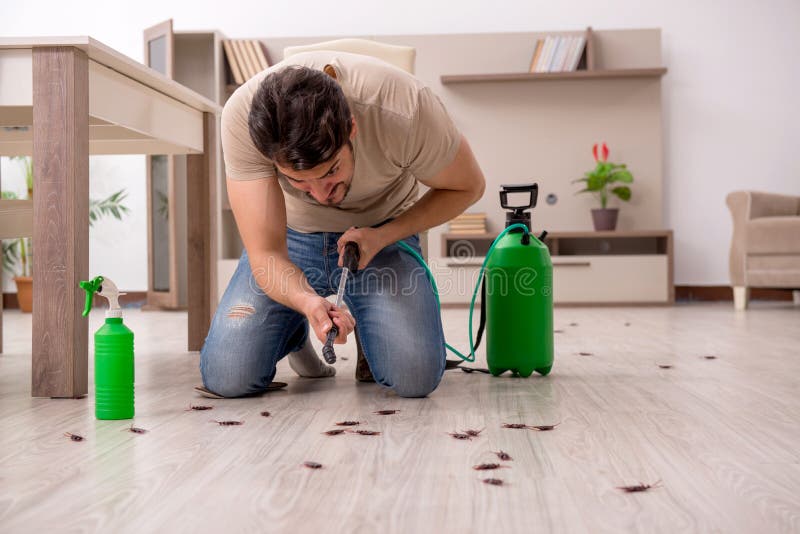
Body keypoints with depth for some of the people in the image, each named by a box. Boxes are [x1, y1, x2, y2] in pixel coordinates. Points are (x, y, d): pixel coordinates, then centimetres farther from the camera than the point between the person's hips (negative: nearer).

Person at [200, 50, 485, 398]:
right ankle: (295, 330, 19)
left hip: (381, 233, -1)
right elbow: (265, 253, -28)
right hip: (292, 234, 1)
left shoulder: (406, 110, -34)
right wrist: (309, 303, -50)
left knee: (415, 378, -22)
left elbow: (467, 187, -13)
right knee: (226, 377, -15)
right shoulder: (242, 118, -32)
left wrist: (382, 236, -25)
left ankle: (369, 326, 13)